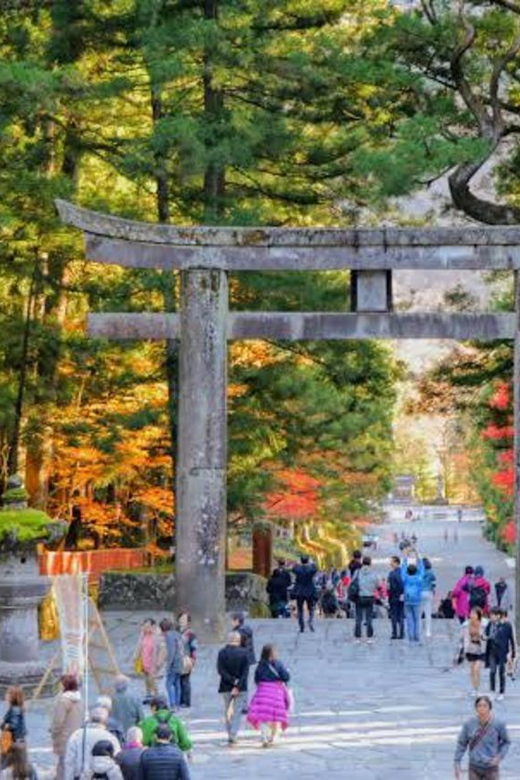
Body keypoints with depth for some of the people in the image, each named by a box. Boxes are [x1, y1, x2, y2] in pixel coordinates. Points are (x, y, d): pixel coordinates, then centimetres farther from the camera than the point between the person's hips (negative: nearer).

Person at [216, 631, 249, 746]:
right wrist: (238, 686, -12)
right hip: (241, 688, -1)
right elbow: (245, 672, -11)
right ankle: (233, 735, -11)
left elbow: (220, 670, -9)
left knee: (228, 712, 15)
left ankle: (231, 736, 19)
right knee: (237, 712, 3)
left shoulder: (222, 653, -3)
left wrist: (233, 681, -10)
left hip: (226, 688, 1)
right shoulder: (244, 653, -6)